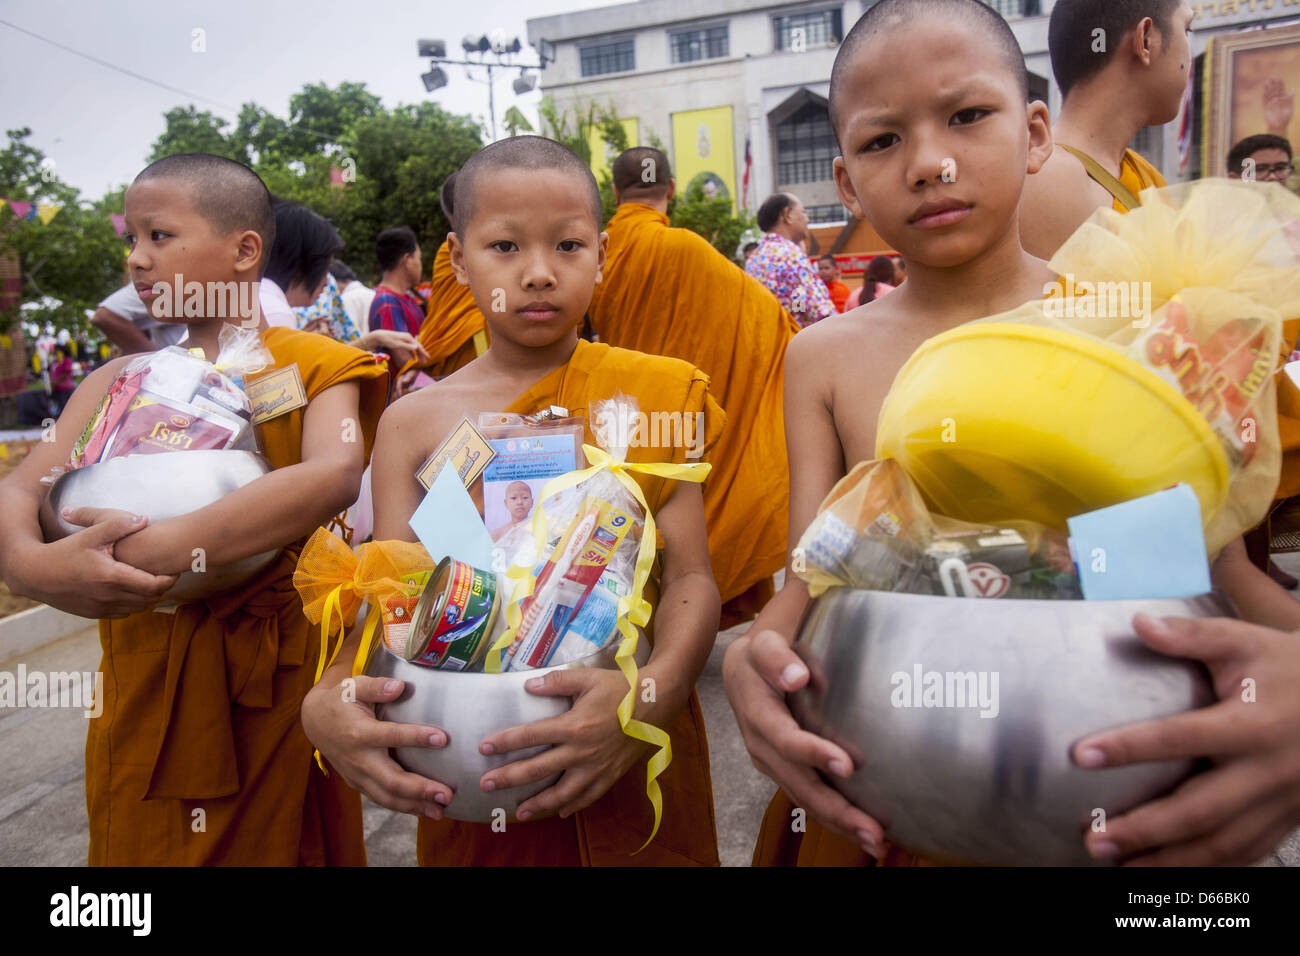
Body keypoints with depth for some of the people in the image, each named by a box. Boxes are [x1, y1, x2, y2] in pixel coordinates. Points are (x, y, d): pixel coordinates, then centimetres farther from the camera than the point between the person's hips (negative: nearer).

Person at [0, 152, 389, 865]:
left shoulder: (312, 366, -6)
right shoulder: (120, 381, 8)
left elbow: (336, 474, -27)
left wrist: (161, 550, -31)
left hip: (282, 679, -3)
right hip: (144, 686, 4)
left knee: (282, 844, 11)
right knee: (139, 846, 16)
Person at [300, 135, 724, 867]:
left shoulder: (653, 395, -5)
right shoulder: (413, 424, -2)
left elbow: (691, 575, -10)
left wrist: (653, 691, -29)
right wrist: (326, 702, -25)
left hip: (631, 759, -1)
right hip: (469, 769, 1)